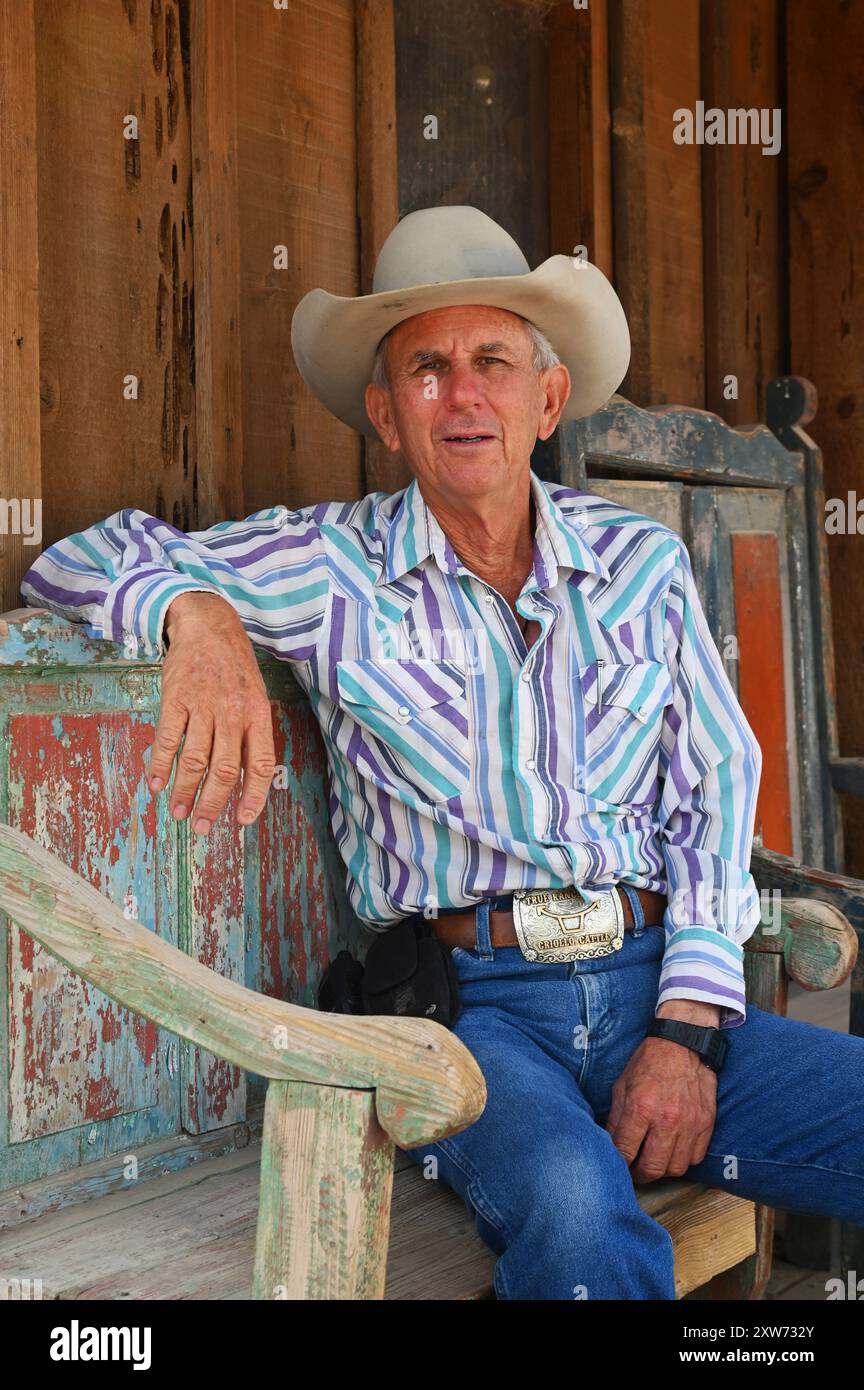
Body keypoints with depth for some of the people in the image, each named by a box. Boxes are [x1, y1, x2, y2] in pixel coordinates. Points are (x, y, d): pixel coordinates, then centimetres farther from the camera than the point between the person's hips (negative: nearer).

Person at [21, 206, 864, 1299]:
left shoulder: (640, 560, 11)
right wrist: (199, 616, -19)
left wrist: (688, 1028, -3)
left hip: (657, 982, 3)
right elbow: (84, 561, 6)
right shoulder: (330, 569, 5)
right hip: (471, 1004, -2)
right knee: (574, 1204, -33)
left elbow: (718, 782, 9)